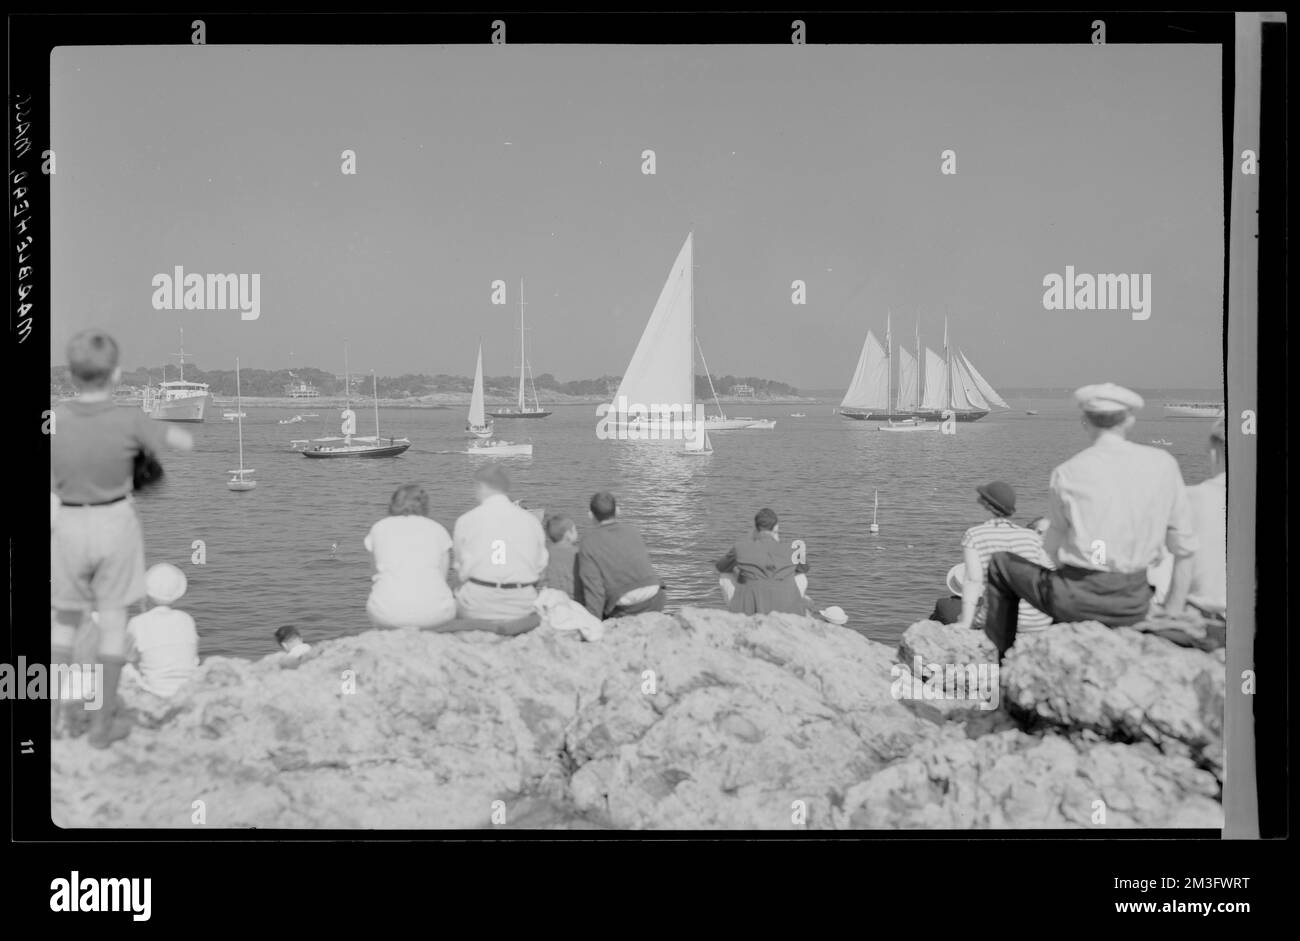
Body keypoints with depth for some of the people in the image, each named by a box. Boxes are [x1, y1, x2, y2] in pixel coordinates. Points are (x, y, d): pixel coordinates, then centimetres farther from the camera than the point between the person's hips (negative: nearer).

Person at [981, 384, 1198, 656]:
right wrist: (1173, 614, 12)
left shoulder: (1067, 473, -4)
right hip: (1135, 605, 4)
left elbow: (1054, 550, 2)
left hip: (1078, 598, -4)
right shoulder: (1163, 464, 2)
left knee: (1001, 563, 23)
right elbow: (1185, 547, 4)